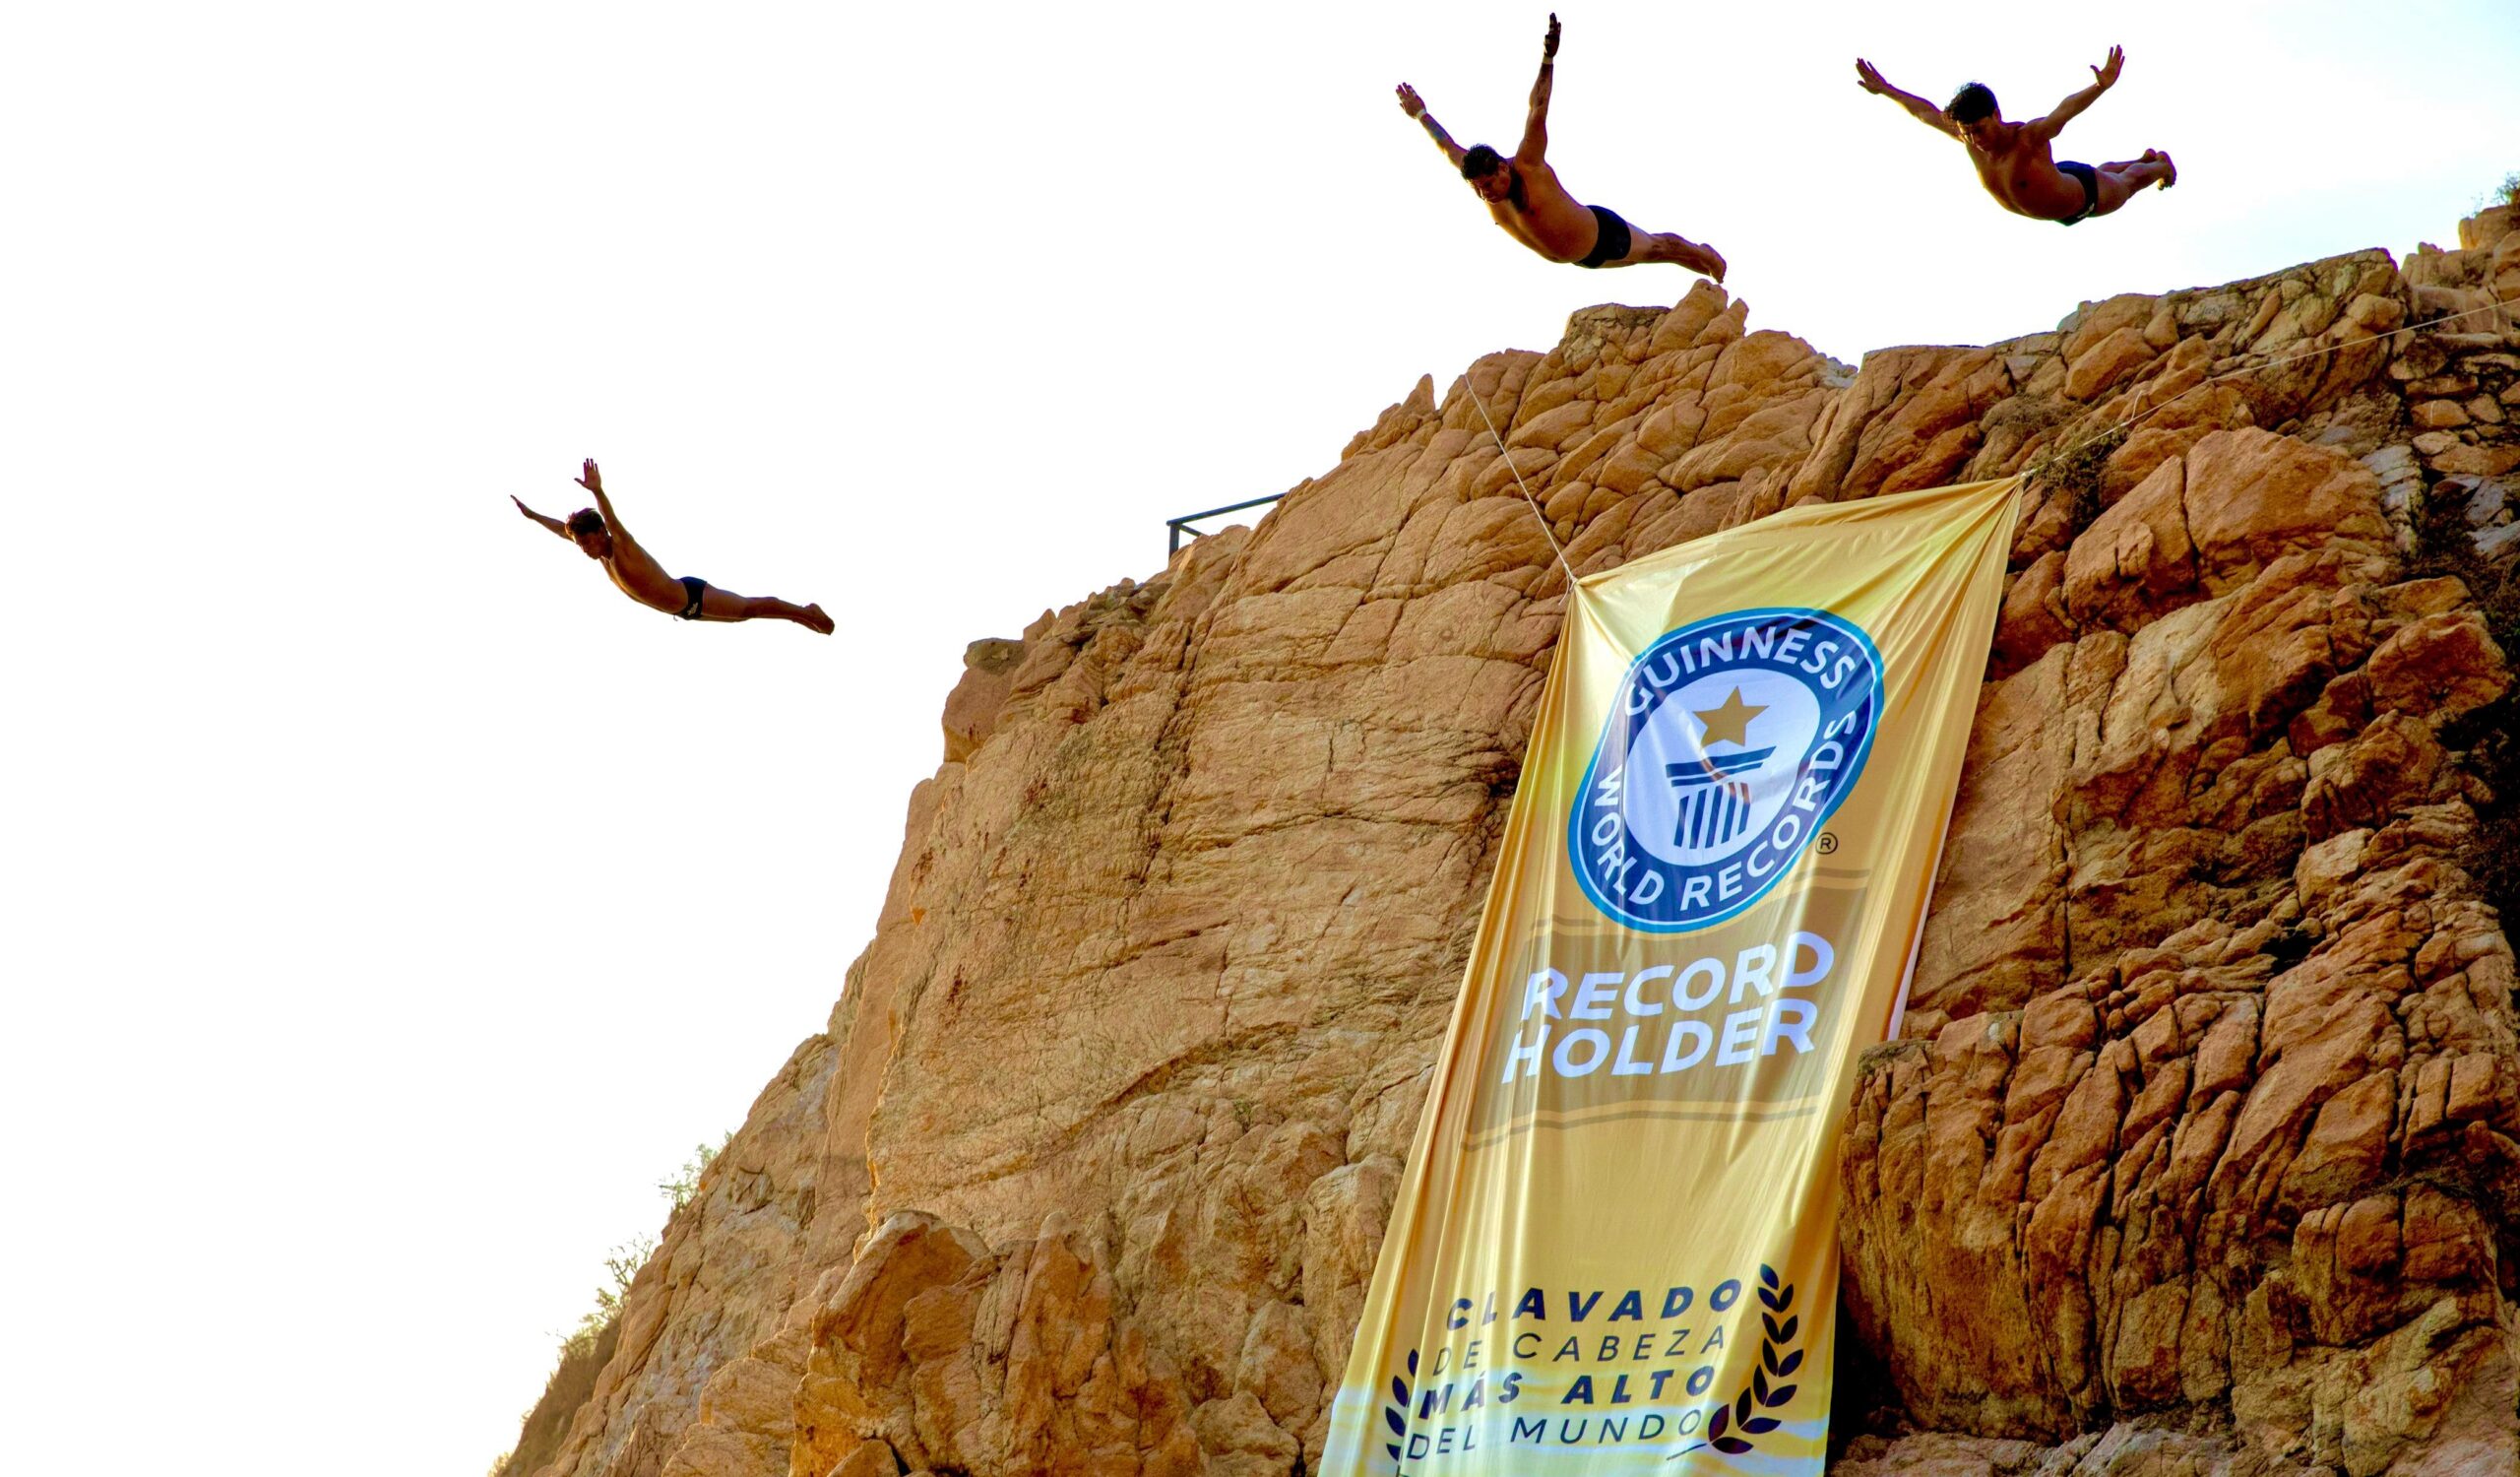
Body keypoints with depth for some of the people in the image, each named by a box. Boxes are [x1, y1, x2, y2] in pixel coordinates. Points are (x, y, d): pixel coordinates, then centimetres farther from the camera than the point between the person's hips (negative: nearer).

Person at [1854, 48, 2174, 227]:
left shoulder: (2029, 138, -47)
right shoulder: (1971, 139, -28)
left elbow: (2066, 109, -63)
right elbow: (1927, 112, -16)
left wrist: (2100, 86, -79)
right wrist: (1886, 90, -14)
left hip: (2086, 196, -6)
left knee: (2129, 181, 29)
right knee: (2102, 169, 40)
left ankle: (2161, 163, 62)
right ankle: (2144, 159, 71)